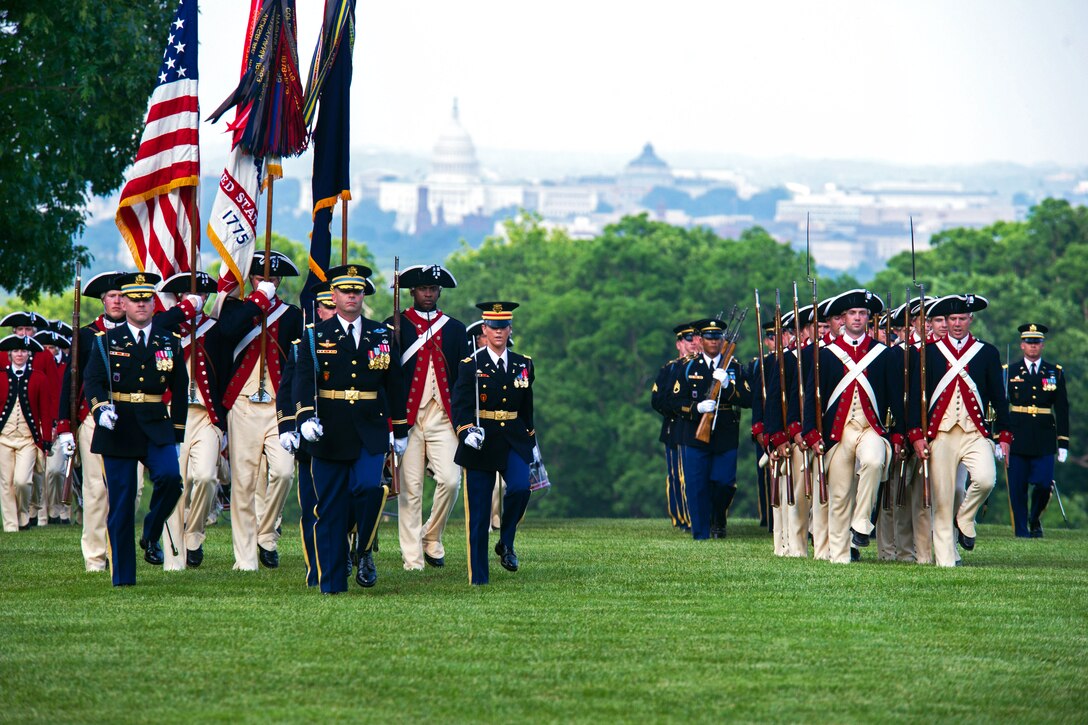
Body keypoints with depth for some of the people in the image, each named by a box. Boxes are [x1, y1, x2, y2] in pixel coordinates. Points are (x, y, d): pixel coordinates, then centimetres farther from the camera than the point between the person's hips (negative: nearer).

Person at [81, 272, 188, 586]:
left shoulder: (170, 343, 9)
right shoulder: (106, 342, 5)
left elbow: (180, 392, 14)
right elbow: (92, 382, -5)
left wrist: (177, 435, 11)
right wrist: (101, 408, -26)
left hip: (157, 428, 1)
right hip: (118, 429, -1)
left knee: (170, 476, -25)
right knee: (120, 504, -1)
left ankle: (151, 536, 1)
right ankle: (122, 576, 7)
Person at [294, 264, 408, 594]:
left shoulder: (383, 335, 10)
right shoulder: (315, 336, 4)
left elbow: (395, 384, 16)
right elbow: (303, 380, -7)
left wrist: (400, 430, 16)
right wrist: (307, 417, -23)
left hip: (370, 432, 1)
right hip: (329, 433, -1)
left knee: (369, 486, -22)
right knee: (330, 509, 1)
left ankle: (366, 552, 2)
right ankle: (331, 582, 7)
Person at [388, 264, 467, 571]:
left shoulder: (455, 329, 14)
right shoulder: (395, 326, 6)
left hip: (443, 417, 2)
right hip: (407, 416, -2)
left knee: (450, 481, -11)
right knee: (409, 488, -2)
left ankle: (431, 539, 11)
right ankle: (413, 558, 2)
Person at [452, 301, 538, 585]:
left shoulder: (524, 365, 9)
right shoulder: (471, 365, -2)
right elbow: (460, 405, -9)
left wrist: (532, 443, 19)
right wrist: (467, 430, -27)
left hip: (514, 442, 2)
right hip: (481, 443, -2)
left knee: (520, 488, -24)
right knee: (478, 513, -2)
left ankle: (506, 544, 1)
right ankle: (478, 577, 5)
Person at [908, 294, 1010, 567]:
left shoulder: (987, 353, 10)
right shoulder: (930, 352, 9)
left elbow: (999, 398, 11)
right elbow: (915, 394, 5)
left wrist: (1003, 435, 4)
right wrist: (916, 434, -3)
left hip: (975, 433, 0)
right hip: (940, 434, 0)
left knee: (985, 479, -24)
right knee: (942, 499, -2)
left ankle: (965, 519, 5)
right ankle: (945, 559, 5)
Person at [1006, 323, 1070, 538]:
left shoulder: (1055, 373, 9)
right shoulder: (1009, 372, 6)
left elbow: (1062, 410, 9)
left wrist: (1063, 443, 3)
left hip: (1044, 441, 0)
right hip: (1017, 439, 0)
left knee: (1044, 484, -8)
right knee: (1018, 488, -1)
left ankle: (1035, 519, 18)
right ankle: (1021, 531, 8)